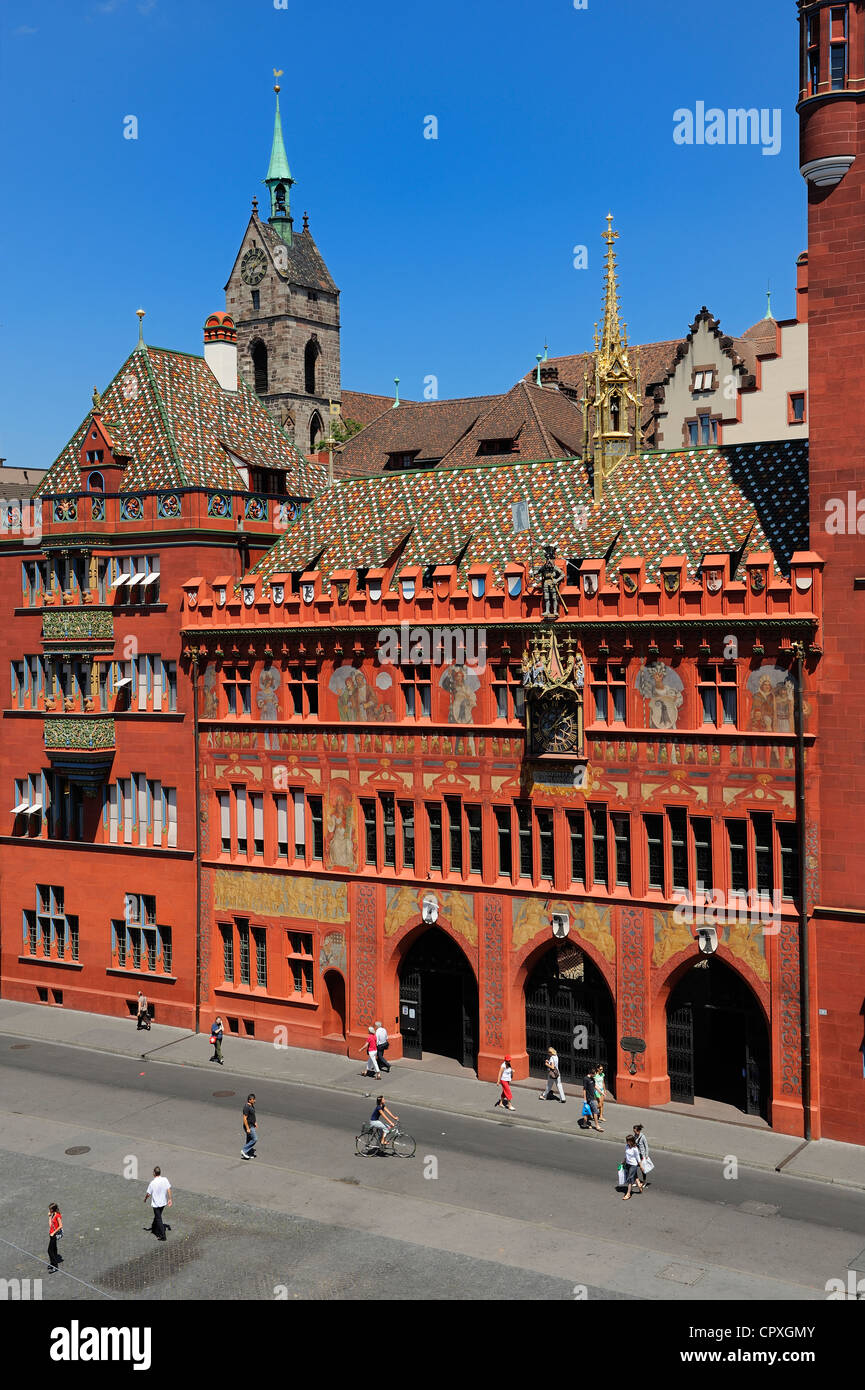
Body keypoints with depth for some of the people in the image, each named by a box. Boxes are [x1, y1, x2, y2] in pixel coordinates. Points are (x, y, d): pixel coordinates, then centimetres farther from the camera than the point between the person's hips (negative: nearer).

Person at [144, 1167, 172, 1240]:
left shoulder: (153, 1183, -21)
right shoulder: (165, 1180, -9)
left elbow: (148, 1193, -14)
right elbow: (169, 1189, -7)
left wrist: (145, 1198, 7)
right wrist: (170, 1199, 0)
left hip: (156, 1203, -5)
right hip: (163, 1202, 5)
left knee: (159, 1218, 1)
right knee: (157, 1215, 27)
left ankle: (162, 1235, -1)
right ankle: (154, 1226, 49)